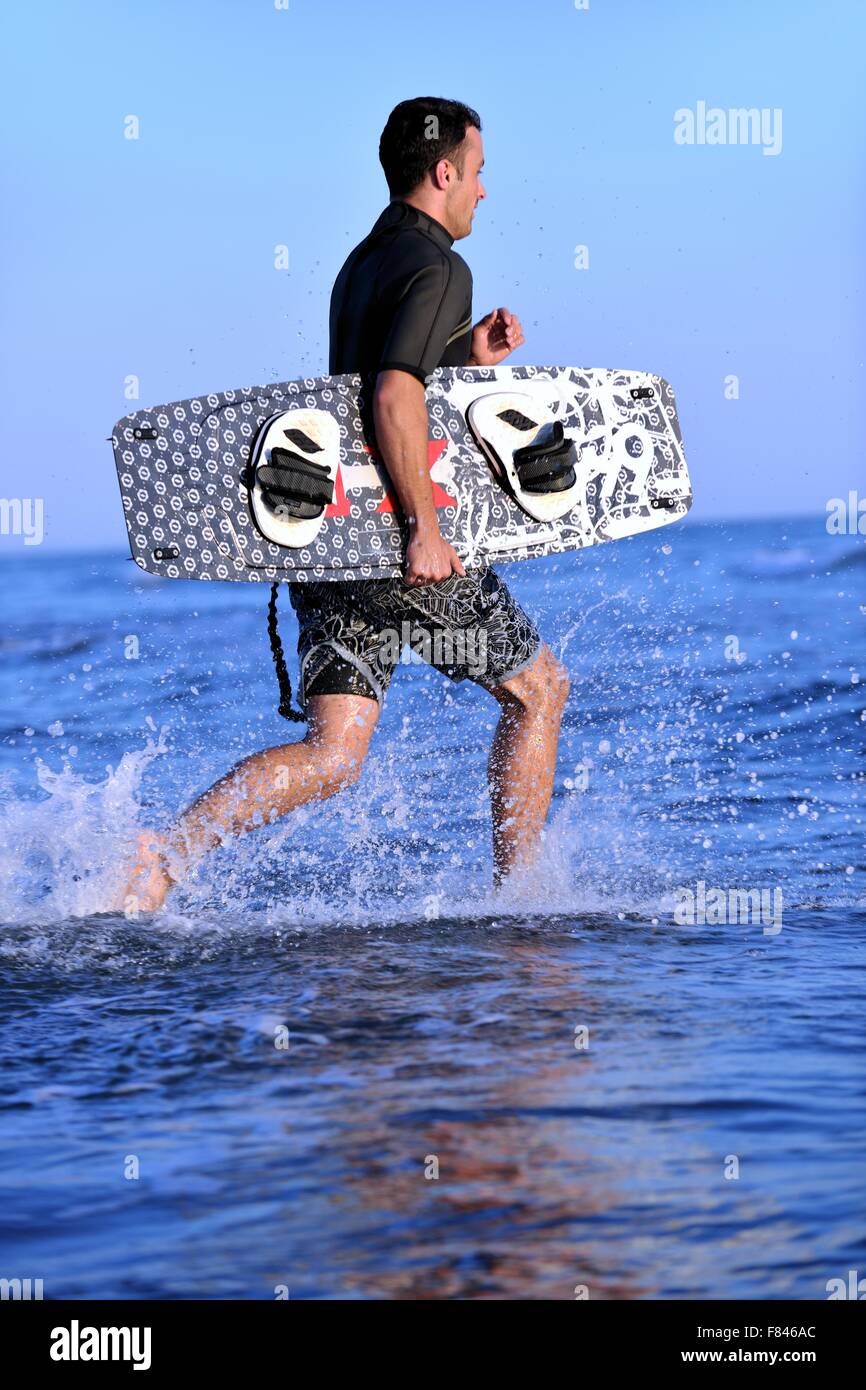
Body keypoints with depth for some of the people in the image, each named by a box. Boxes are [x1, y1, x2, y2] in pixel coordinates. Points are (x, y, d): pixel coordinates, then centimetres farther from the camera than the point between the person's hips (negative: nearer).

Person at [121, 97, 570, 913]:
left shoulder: (363, 265, 19)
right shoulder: (438, 269, -10)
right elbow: (394, 399, -25)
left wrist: (469, 359, 18)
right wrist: (426, 529, -27)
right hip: (396, 541, -8)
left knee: (331, 756, 1)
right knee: (537, 688, 12)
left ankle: (165, 857, -17)